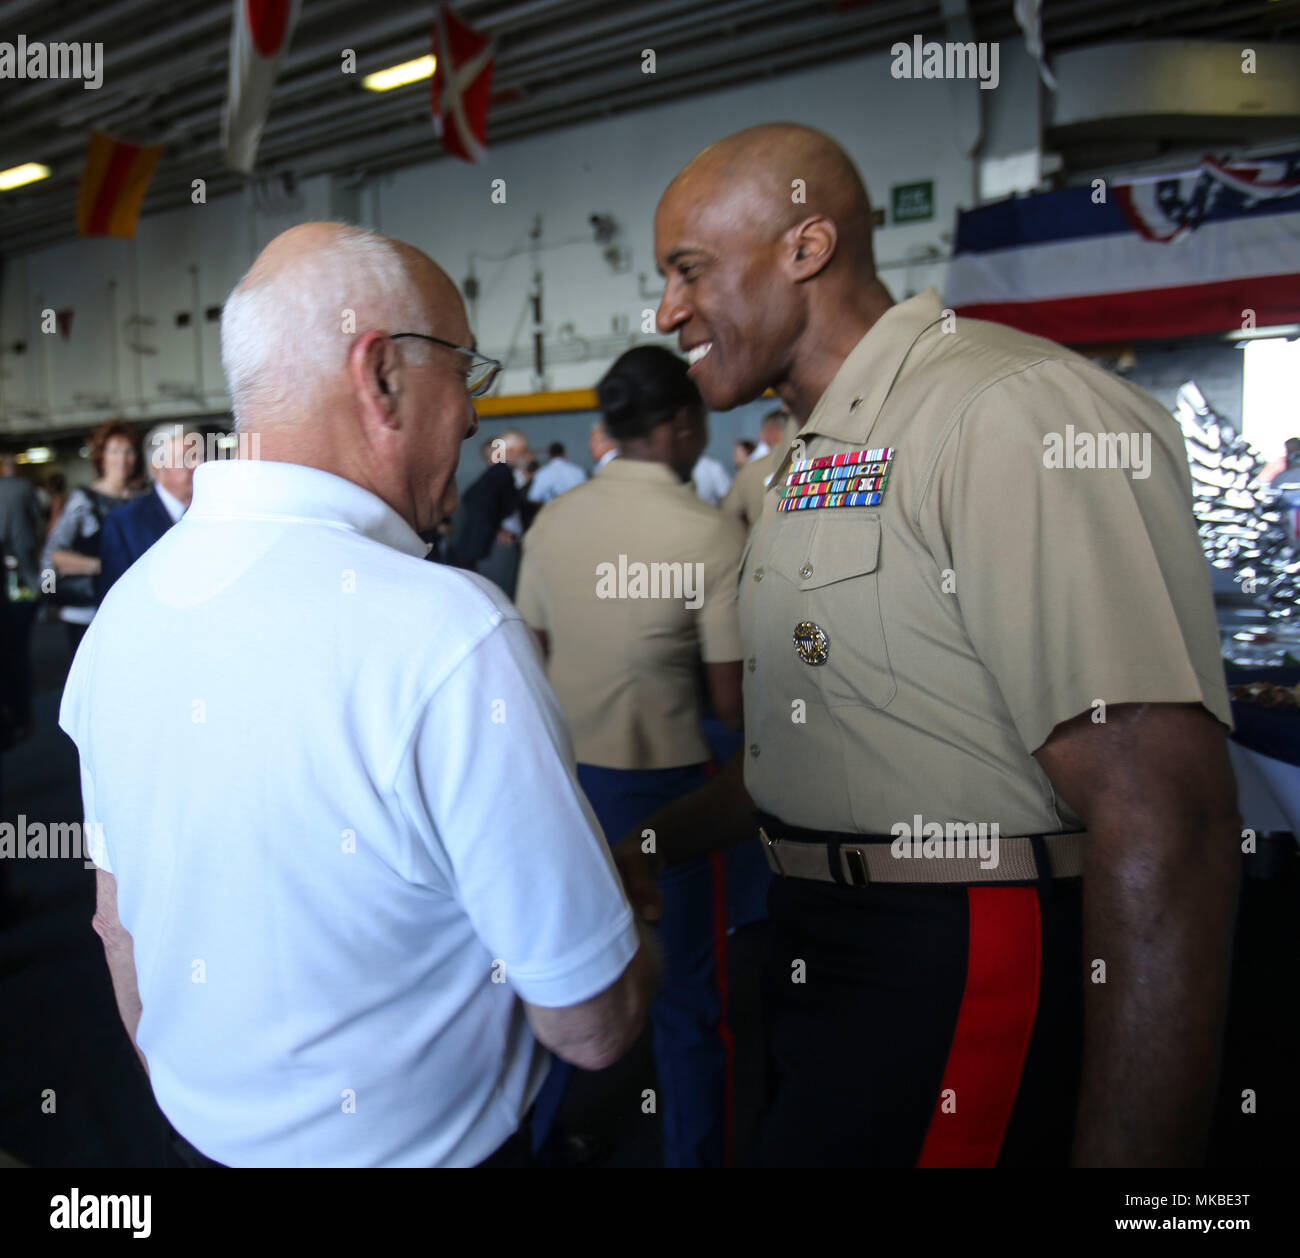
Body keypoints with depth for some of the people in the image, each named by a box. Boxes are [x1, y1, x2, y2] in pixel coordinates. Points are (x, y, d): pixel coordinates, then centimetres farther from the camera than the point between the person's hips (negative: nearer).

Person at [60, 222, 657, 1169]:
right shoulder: (450, 631, -32)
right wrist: (626, 905, -3)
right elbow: (593, 1026, -24)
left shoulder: (128, 603, -8)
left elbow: (120, 928, 4)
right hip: (415, 1144, -5)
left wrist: (187, 1102, 19)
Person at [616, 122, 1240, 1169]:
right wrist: (649, 849, 18)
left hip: (965, 968, -9)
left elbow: (1167, 825, -25)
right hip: (836, 960, 9)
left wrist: (1126, 1150, -24)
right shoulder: (818, 457, 14)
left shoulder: (1011, 414, -18)